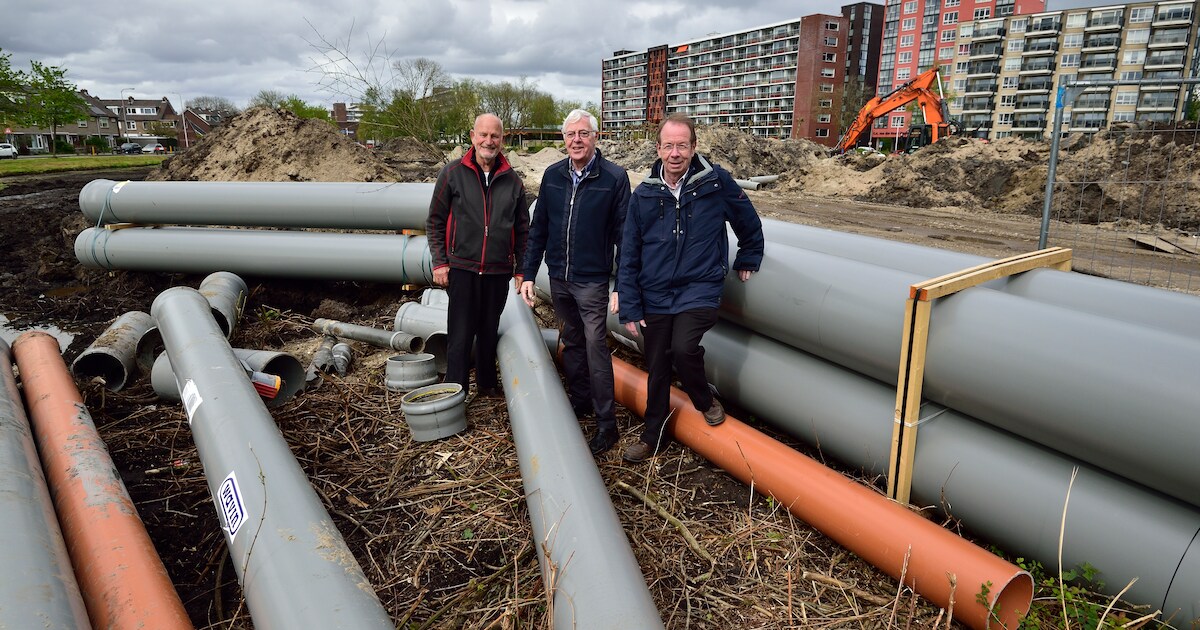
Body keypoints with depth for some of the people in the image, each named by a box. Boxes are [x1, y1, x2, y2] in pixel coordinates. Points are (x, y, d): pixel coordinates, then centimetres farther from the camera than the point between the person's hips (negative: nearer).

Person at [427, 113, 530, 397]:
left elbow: (522, 228, 11)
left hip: (498, 271, 3)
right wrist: (439, 262, -4)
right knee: (460, 334, 0)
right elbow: (435, 221, 2)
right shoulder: (453, 173, 0)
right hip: (462, 268, -2)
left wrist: (521, 268, 9)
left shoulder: (512, 180, 6)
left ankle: (487, 384, 29)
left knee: (489, 331, 14)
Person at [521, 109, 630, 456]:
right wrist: (529, 274, 6)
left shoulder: (614, 177, -8)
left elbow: (624, 235, -8)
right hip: (558, 279, 5)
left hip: (592, 281, -5)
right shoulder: (553, 175, 5)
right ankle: (579, 403, 32)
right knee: (572, 343, 16)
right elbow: (538, 229, 9)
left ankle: (606, 424, 5)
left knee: (596, 349, -4)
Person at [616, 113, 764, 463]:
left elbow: (748, 222, 11)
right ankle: (653, 438, 28)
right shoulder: (644, 195, -1)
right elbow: (628, 256, 2)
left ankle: (706, 401, 7)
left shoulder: (715, 181, -7)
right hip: (655, 296, 3)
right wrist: (629, 308, 0)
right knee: (657, 369, 9)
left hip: (700, 289, -2)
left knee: (683, 348, -25)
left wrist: (748, 259, 20)